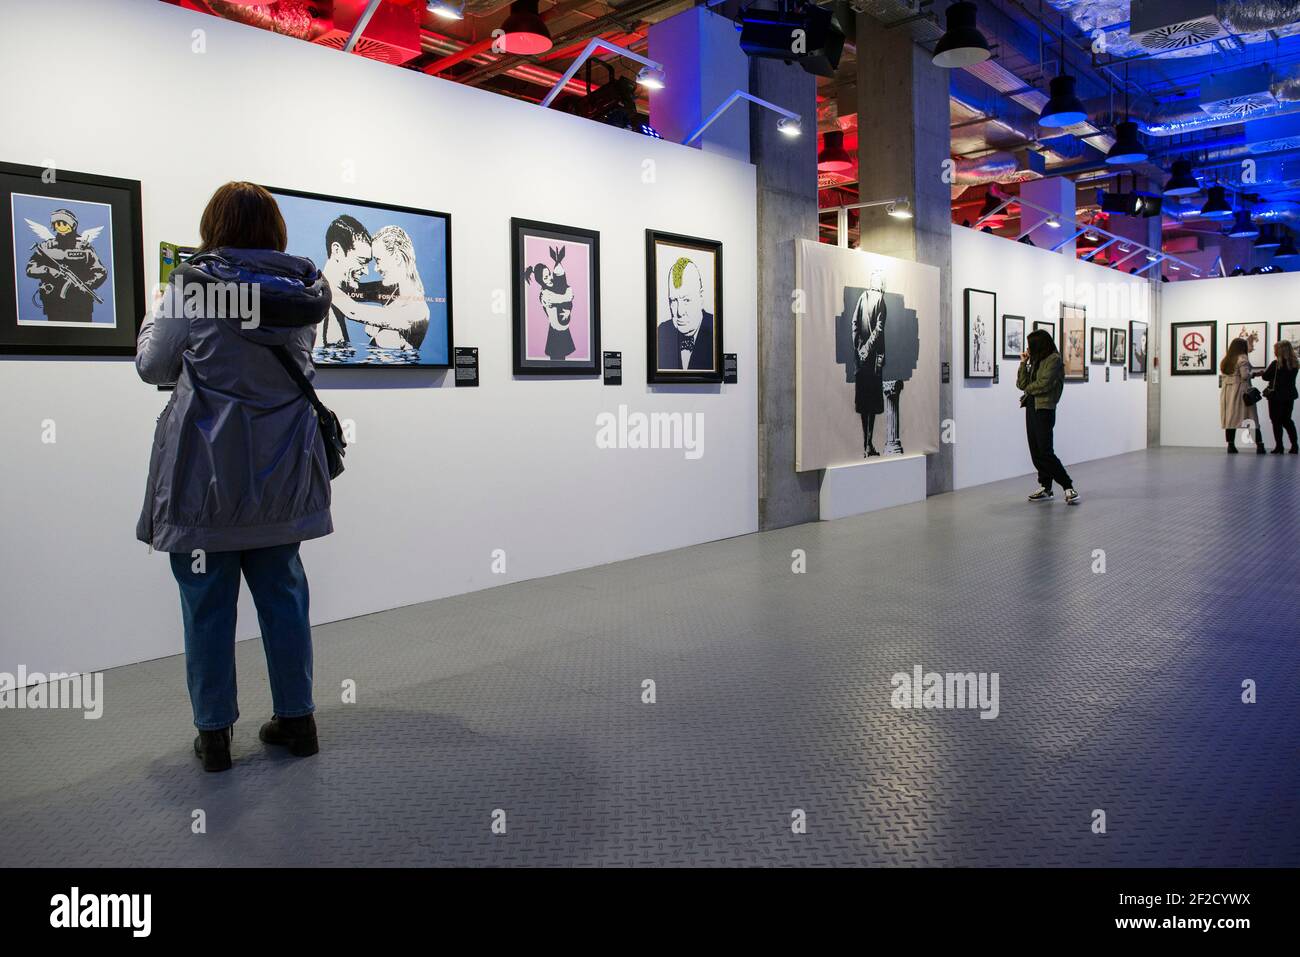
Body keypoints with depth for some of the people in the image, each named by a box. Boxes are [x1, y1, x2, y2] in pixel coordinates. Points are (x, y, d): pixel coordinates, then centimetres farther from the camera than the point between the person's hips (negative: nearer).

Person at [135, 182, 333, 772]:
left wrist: (160, 309, 20)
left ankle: (214, 734, 16)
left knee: (208, 603, 7)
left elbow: (152, 366, 1)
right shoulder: (305, 288, 1)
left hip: (207, 471, -3)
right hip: (281, 472, 4)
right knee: (283, 594, 12)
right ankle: (296, 719, 21)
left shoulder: (192, 286, -9)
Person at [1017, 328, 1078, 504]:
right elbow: (1022, 383, 8)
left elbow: (1043, 384, -16)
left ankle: (1069, 488, -6)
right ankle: (1045, 488, 14)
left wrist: (1028, 388, 2)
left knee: (1045, 452, -12)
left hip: (1044, 410, -8)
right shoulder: (1035, 361, 16)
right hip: (1031, 408, 8)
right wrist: (1023, 363, 3)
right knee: (1035, 452, 7)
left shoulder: (1054, 359, -7)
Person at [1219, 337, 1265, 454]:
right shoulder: (1242, 358, -7)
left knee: (1230, 418, 6)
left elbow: (1224, 375, 11)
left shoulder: (1226, 360, 13)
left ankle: (1231, 445, 4)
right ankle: (1259, 445, 1)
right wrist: (1253, 373, 5)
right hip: (1240, 390, -6)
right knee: (1251, 419, -1)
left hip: (1227, 391, 6)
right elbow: (1245, 375, -15)